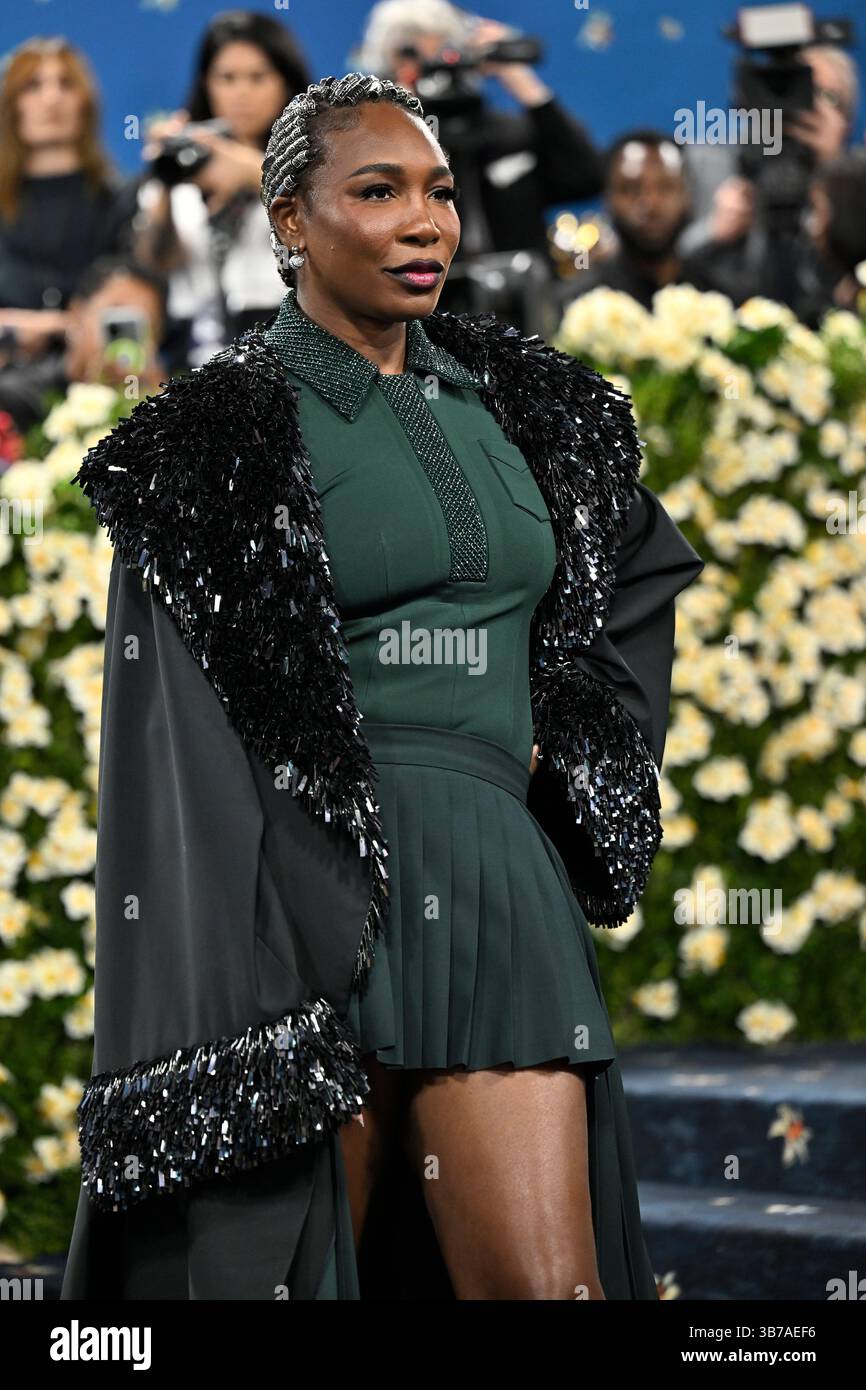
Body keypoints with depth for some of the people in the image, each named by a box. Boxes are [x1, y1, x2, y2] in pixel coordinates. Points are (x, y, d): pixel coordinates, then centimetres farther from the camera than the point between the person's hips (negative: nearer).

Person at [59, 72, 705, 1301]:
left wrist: (563, 739, 12)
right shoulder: (223, 440, -3)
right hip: (315, 895, -4)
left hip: (502, 883, 4)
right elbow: (176, 740, -7)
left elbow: (642, 566, 30)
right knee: (286, 1264, 2)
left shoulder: (514, 405, 12)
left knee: (547, 1285, -5)